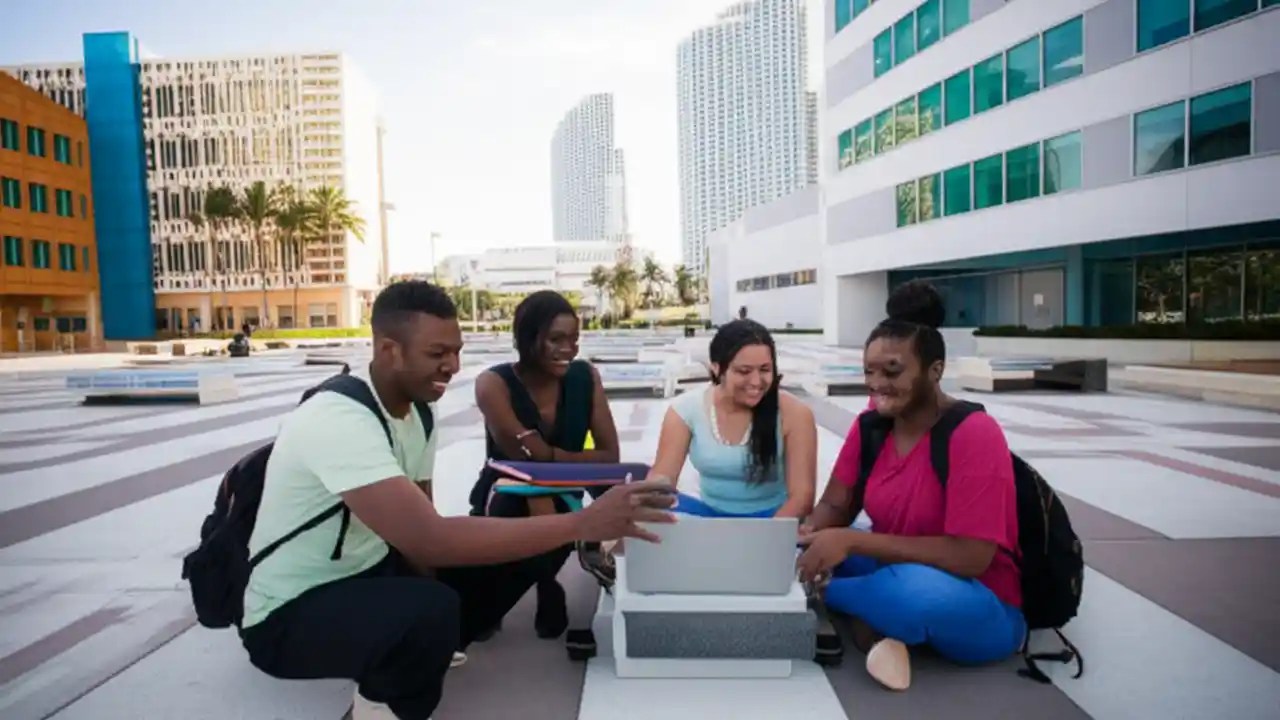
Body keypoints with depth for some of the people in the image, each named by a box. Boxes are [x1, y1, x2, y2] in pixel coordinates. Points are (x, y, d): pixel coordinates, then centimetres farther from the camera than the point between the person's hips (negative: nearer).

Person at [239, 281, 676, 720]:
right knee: (432, 611, -37)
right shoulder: (339, 418, -30)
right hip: (292, 613, -8)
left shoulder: (416, 411, -1)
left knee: (518, 555, -4)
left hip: (369, 571, 8)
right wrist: (583, 523, -40)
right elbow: (429, 539, -39)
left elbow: (416, 534, 1)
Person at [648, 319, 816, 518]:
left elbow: (802, 496, -14)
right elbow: (662, 476, -9)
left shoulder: (794, 413, -13)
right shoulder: (686, 409, -7)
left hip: (774, 518, -2)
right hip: (710, 514, 2)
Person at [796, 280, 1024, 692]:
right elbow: (834, 506, 0)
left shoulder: (974, 435, -22)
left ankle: (816, 593, -11)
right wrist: (811, 536, -24)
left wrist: (853, 541, -31)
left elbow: (970, 558, -26)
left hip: (981, 607, -6)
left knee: (914, 592, -39)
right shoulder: (870, 425, -3)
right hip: (893, 571, 6)